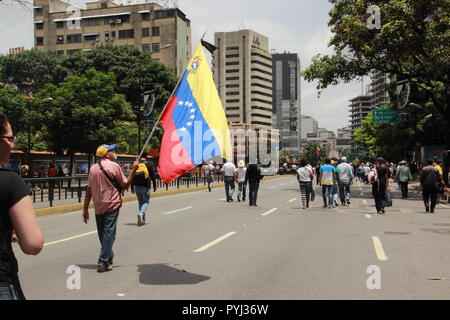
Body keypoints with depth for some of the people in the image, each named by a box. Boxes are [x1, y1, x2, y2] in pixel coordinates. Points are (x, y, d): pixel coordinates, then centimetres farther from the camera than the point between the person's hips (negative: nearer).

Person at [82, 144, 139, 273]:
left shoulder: (93, 168, 8)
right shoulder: (114, 166, -8)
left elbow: (89, 190, 6)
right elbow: (125, 185, -5)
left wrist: (85, 209, 9)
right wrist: (134, 170, -1)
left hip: (98, 207, 6)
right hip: (111, 206, -6)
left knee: (102, 234, 16)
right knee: (109, 233, -3)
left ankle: (108, 257, 31)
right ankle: (104, 262, -8)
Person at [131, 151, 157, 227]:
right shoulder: (148, 165, -3)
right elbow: (153, 176, -1)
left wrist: (132, 187, 13)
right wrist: (154, 186, 10)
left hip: (137, 187, 4)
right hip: (145, 186, -4)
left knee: (140, 202, 14)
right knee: (146, 202, 5)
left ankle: (142, 220, 17)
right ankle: (141, 213, -24)